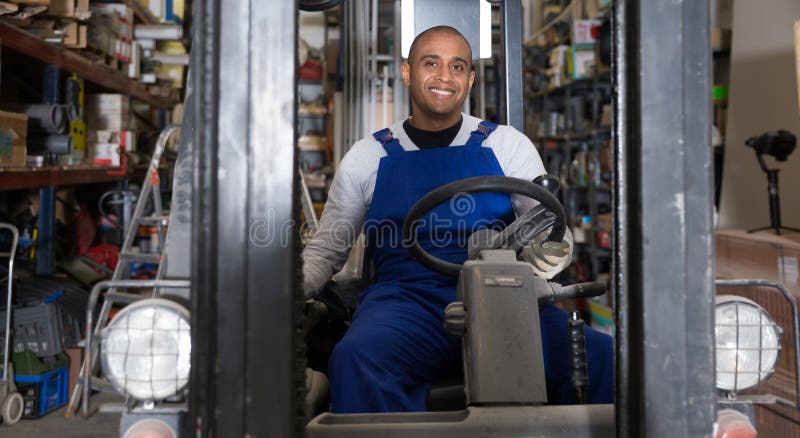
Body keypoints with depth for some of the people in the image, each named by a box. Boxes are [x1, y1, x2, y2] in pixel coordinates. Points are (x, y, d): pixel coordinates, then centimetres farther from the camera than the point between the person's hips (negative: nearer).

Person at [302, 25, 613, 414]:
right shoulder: (367, 157, 15)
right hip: (407, 301, 0)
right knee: (354, 359, -36)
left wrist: (550, 250, -15)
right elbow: (325, 251, 19)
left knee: (599, 354, -27)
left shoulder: (507, 145, 15)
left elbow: (552, 236, 11)